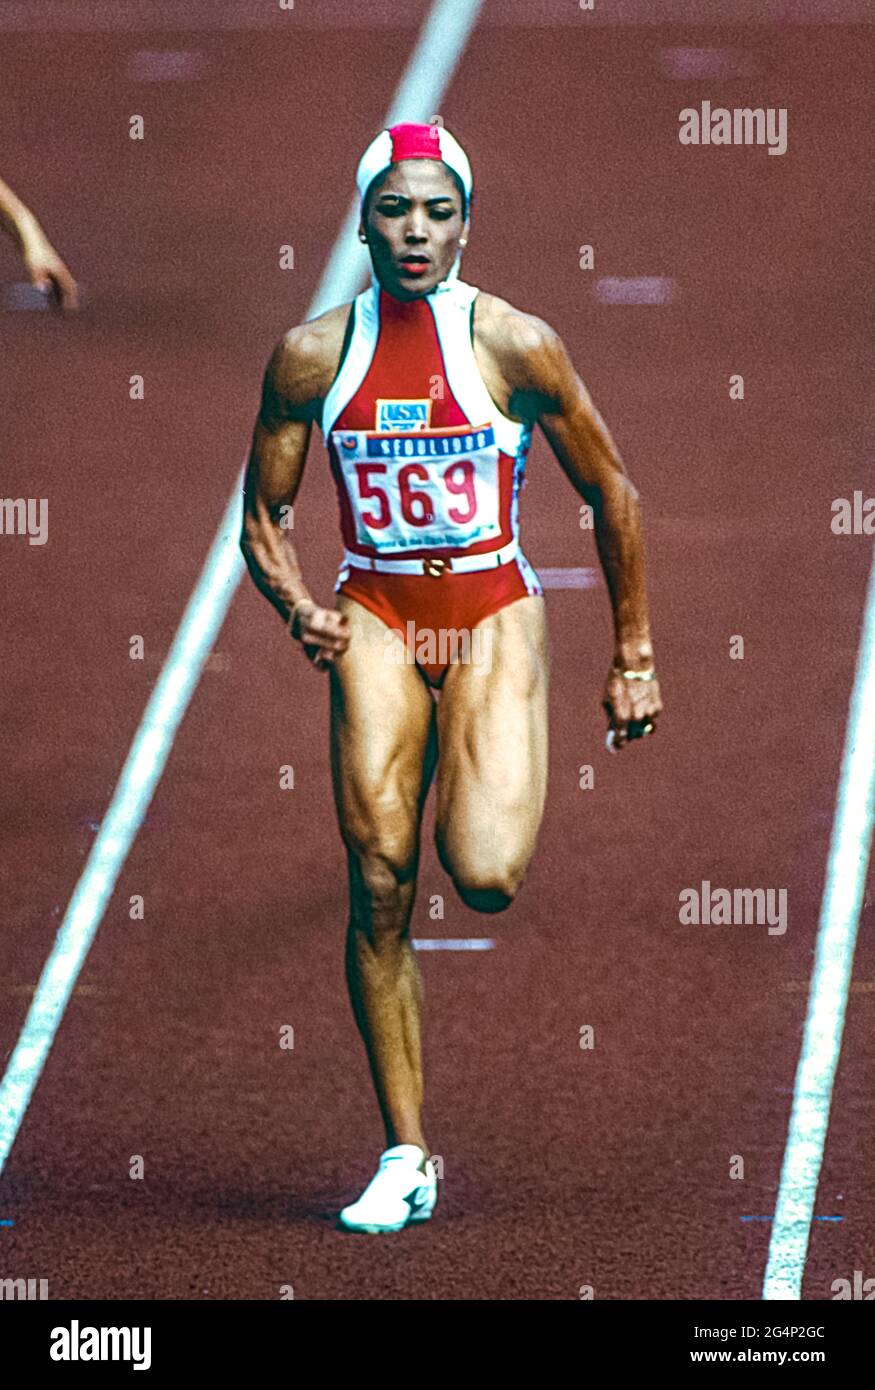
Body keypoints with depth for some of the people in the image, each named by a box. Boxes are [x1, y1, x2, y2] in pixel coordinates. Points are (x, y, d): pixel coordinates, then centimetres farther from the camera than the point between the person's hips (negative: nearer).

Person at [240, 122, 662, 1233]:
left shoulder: (516, 345, -8)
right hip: (376, 621, 2)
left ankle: (501, 790, 19)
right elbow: (263, 517, 7)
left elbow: (613, 497, 2)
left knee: (485, 875, -21)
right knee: (379, 892, -7)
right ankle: (404, 1158, 3)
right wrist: (299, 610, -14)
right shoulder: (312, 357, -3)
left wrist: (633, 660, 3)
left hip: (494, 618, -2)